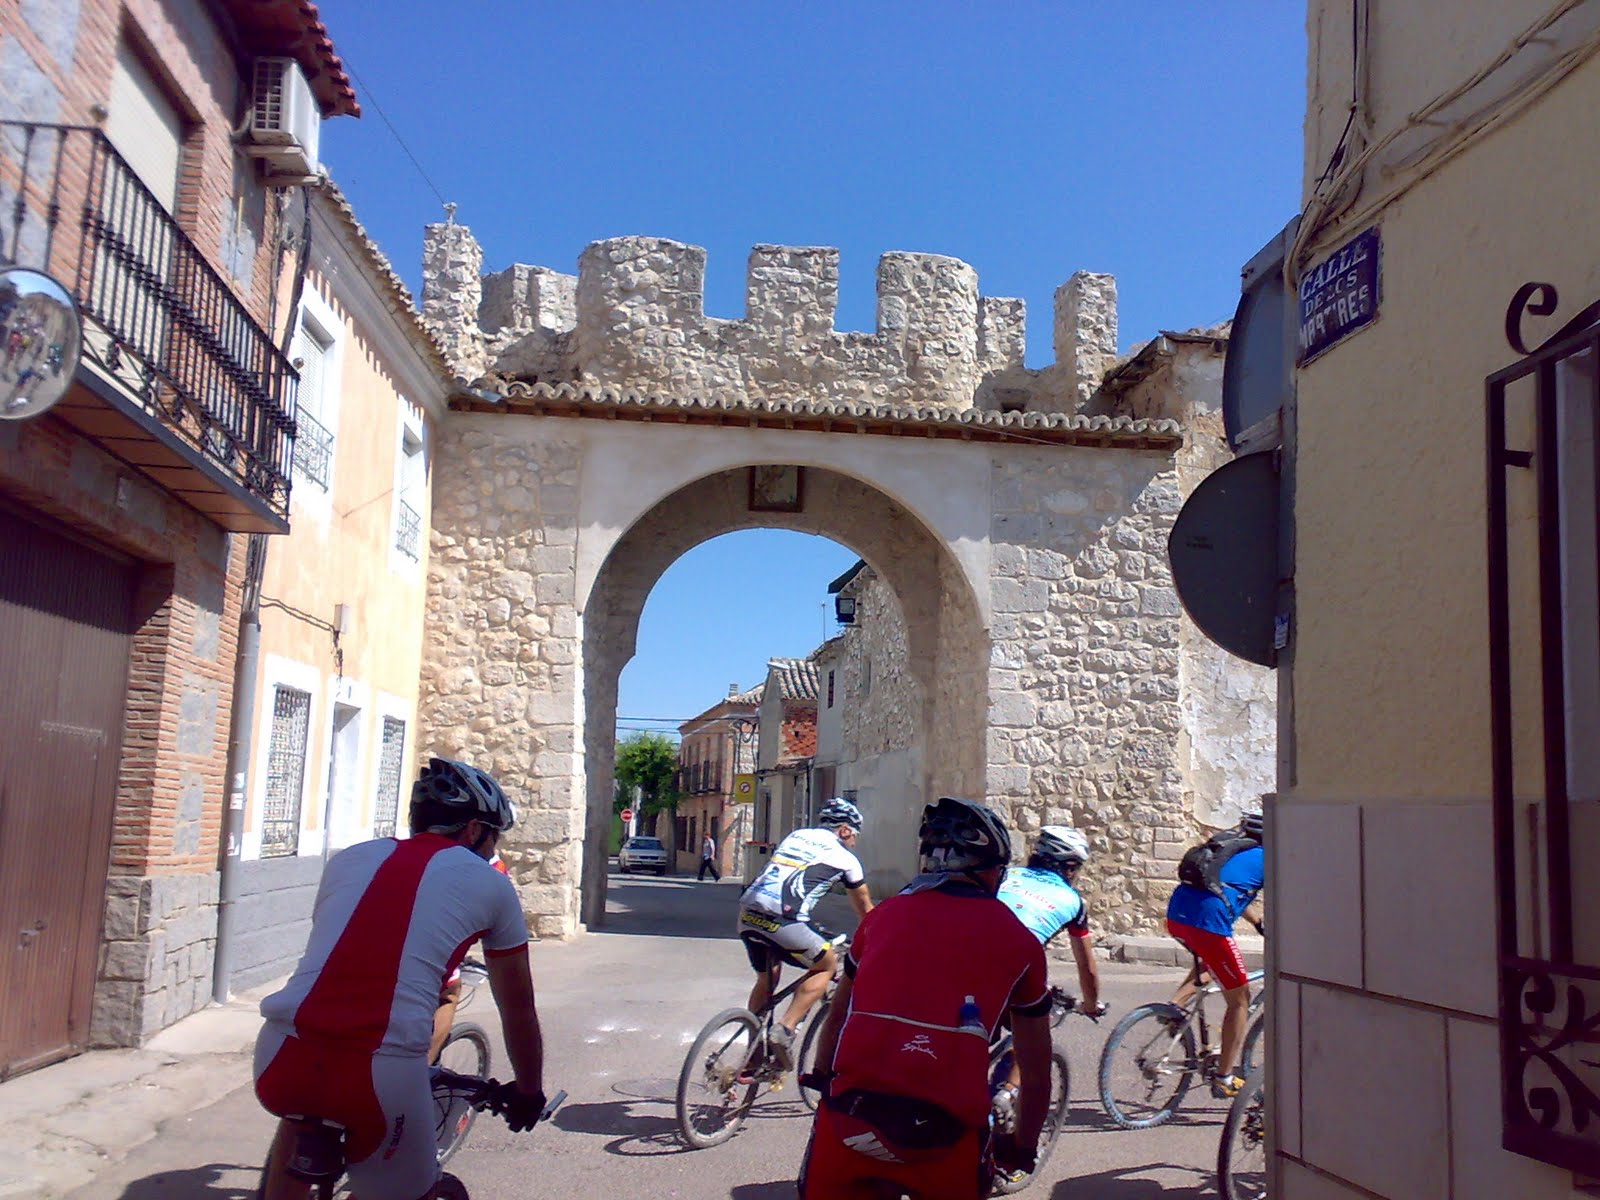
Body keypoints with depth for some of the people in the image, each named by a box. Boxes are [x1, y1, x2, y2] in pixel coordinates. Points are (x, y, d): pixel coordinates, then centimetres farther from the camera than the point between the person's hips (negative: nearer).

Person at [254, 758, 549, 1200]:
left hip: (279, 1063, 4)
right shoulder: (490, 885, 14)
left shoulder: (349, 857, 21)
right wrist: (529, 1092, 39)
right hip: (383, 1076, -4)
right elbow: (518, 1010, 23)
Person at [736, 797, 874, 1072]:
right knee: (827, 964, 17)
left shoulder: (795, 836, 26)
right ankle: (785, 1029, 2)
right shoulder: (844, 858, 11)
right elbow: (865, 908, 23)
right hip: (781, 921, -6)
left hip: (747, 914, 6)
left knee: (766, 978, 27)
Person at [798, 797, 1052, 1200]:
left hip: (849, 1122, 1)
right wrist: (1023, 1149, 32)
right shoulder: (1020, 942, 11)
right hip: (946, 1132, 0)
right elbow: (1036, 1073, 17)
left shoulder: (885, 914, 15)